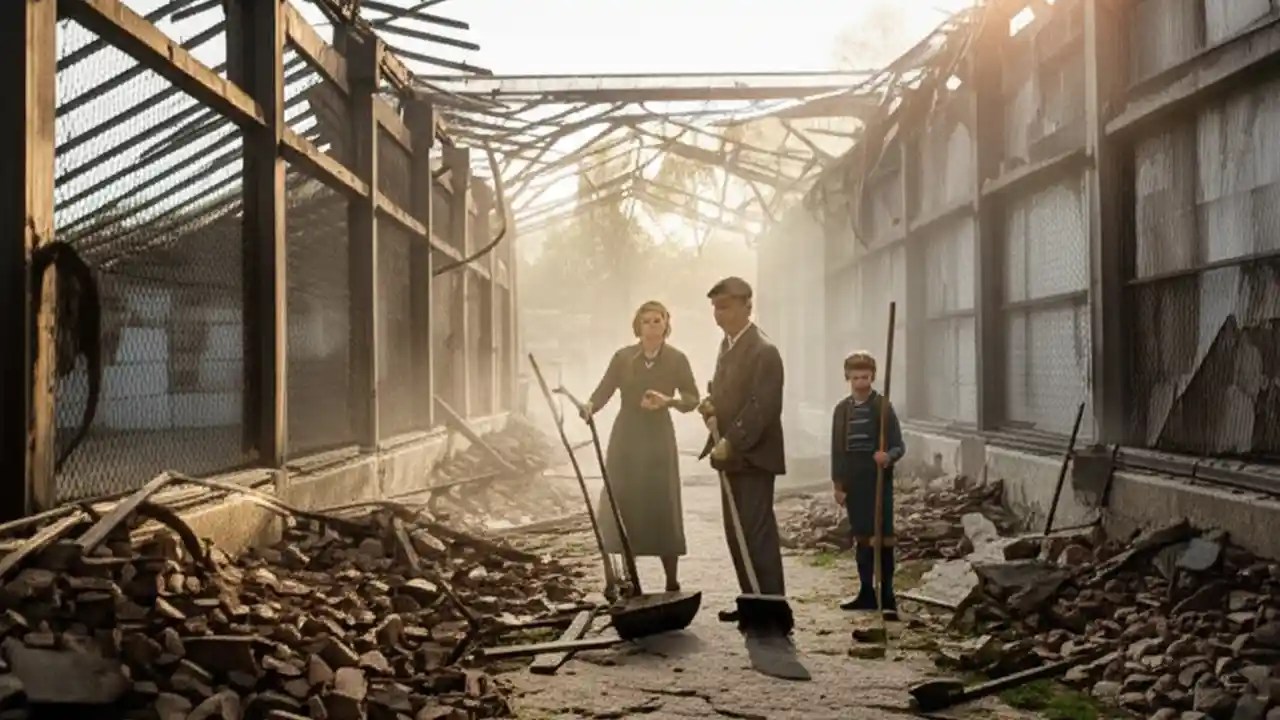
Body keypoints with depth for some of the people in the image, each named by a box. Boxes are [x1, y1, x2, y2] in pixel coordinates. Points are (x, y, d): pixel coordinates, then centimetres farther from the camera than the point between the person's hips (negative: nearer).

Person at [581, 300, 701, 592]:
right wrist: (589, 407, -25)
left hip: (659, 439, -2)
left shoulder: (676, 359, -3)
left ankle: (672, 582, 7)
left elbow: (692, 399, 0)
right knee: (623, 506, 3)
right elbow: (603, 391, -5)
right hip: (626, 438, 2)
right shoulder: (623, 357, -1)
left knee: (662, 507, -3)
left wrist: (668, 401, -18)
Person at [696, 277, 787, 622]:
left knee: (757, 533, -7)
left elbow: (762, 406, -21)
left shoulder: (763, 350, -15)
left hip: (753, 456, -9)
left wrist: (731, 442, -23)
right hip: (731, 455, 9)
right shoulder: (727, 345, 14)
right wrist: (711, 407, 1)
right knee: (736, 533, 12)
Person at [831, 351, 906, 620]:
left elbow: (899, 445, -7)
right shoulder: (842, 409, 7)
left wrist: (889, 456, -29)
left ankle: (887, 596, -1)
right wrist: (838, 484, 6)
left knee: (882, 537, -6)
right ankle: (866, 593, 21)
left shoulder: (882, 406, -5)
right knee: (861, 538, 12)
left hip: (878, 481, -4)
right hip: (853, 482, 4)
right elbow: (837, 450, 10)